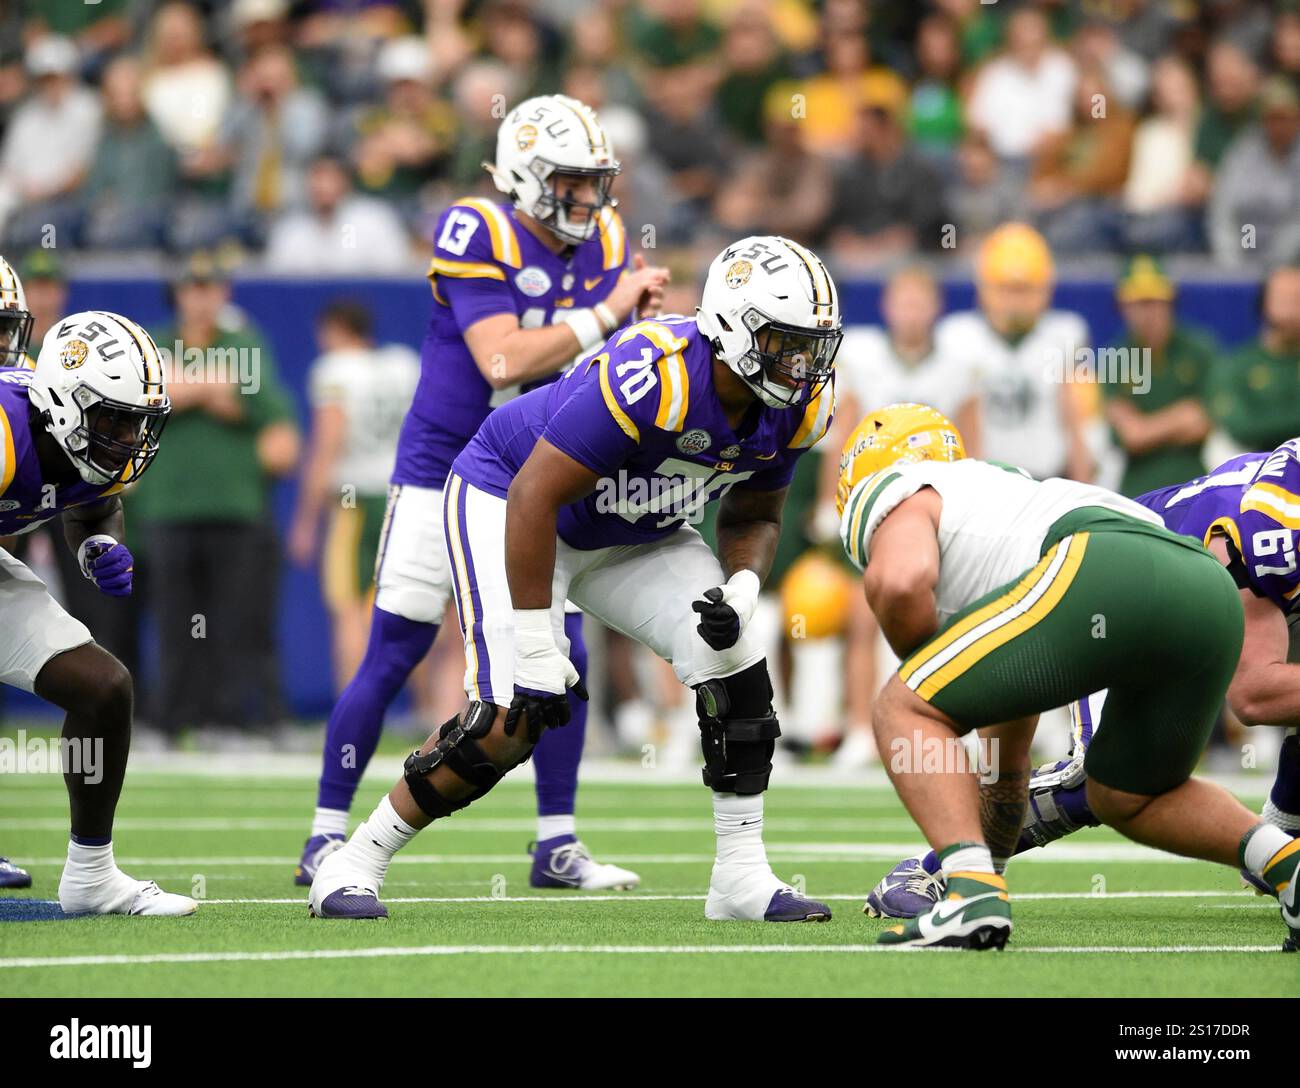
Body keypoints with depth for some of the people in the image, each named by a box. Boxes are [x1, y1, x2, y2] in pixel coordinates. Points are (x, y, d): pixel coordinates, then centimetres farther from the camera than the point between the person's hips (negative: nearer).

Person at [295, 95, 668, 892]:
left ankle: (558, 843, 7)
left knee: (562, 656, -2)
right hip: (444, 475, -5)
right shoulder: (479, 237, -19)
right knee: (392, 658, -3)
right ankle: (327, 837, 6)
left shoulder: (602, 244, 1)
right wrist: (605, 312, -28)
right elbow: (504, 361, -28)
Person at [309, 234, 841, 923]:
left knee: (734, 670, -9)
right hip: (507, 504, -7)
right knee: (509, 720, -19)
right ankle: (354, 864, -4)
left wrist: (739, 591, -16)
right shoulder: (651, 378, -37)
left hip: (633, 539, 7)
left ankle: (742, 879, 2)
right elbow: (534, 499, -33)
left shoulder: (797, 406, -13)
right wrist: (537, 648, -31)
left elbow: (753, 516, 7)